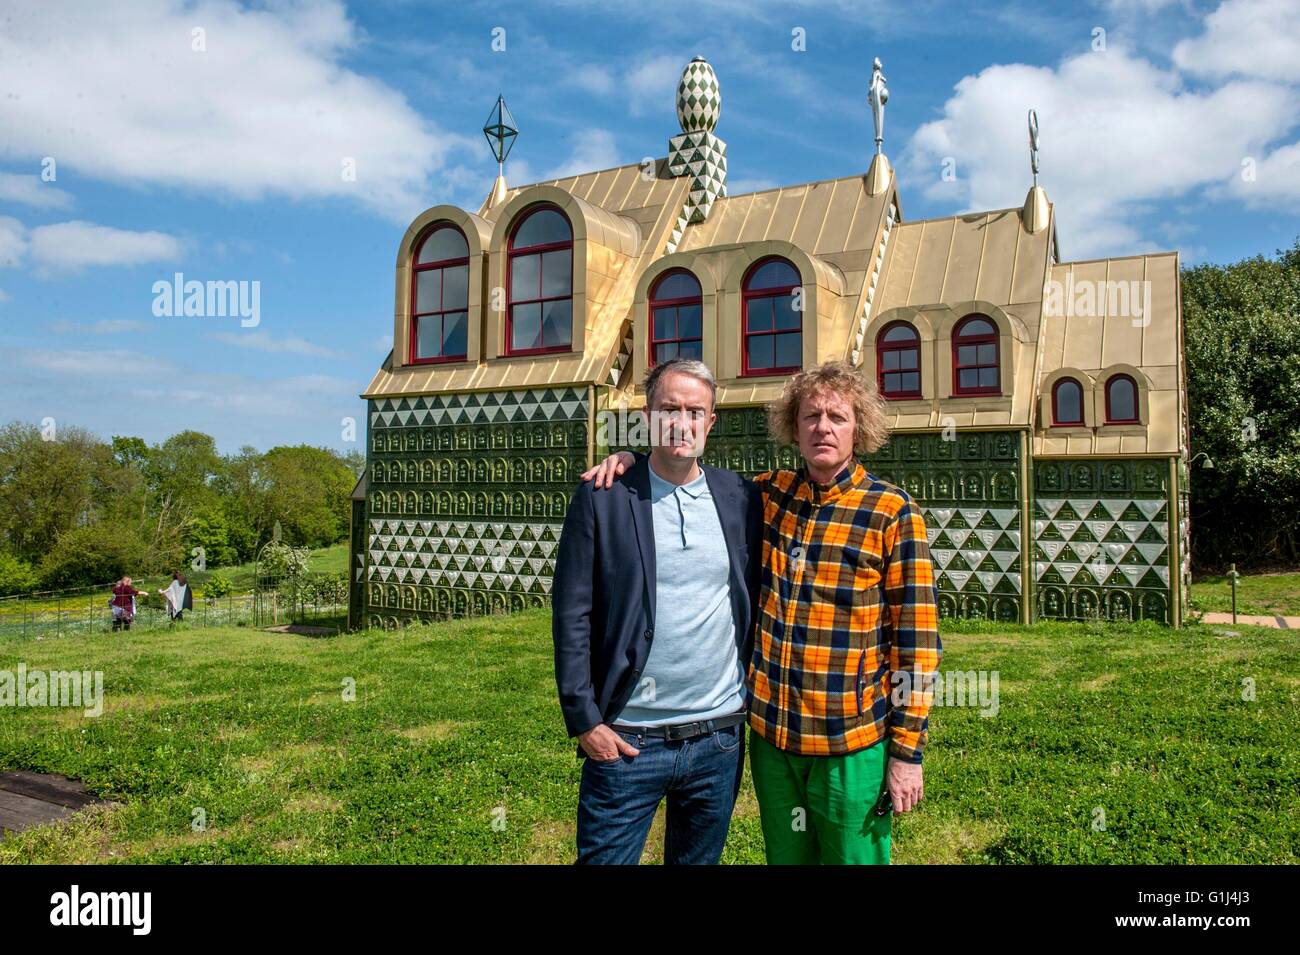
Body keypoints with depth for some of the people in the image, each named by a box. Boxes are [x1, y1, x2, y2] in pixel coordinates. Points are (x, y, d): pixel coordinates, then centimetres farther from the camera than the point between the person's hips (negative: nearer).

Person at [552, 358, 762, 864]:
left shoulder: (741, 498, 2)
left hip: (719, 739, 3)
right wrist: (584, 721, -8)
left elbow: (755, 605, 9)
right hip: (625, 743, -3)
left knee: (699, 859, 20)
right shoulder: (601, 498, -6)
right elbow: (571, 615, -6)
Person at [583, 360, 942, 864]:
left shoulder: (892, 511, -9)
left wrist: (908, 751, -9)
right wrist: (633, 459, 1)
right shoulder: (768, 494, 2)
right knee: (786, 857, 20)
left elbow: (916, 640, -9)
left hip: (852, 745, -4)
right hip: (770, 734, 4)